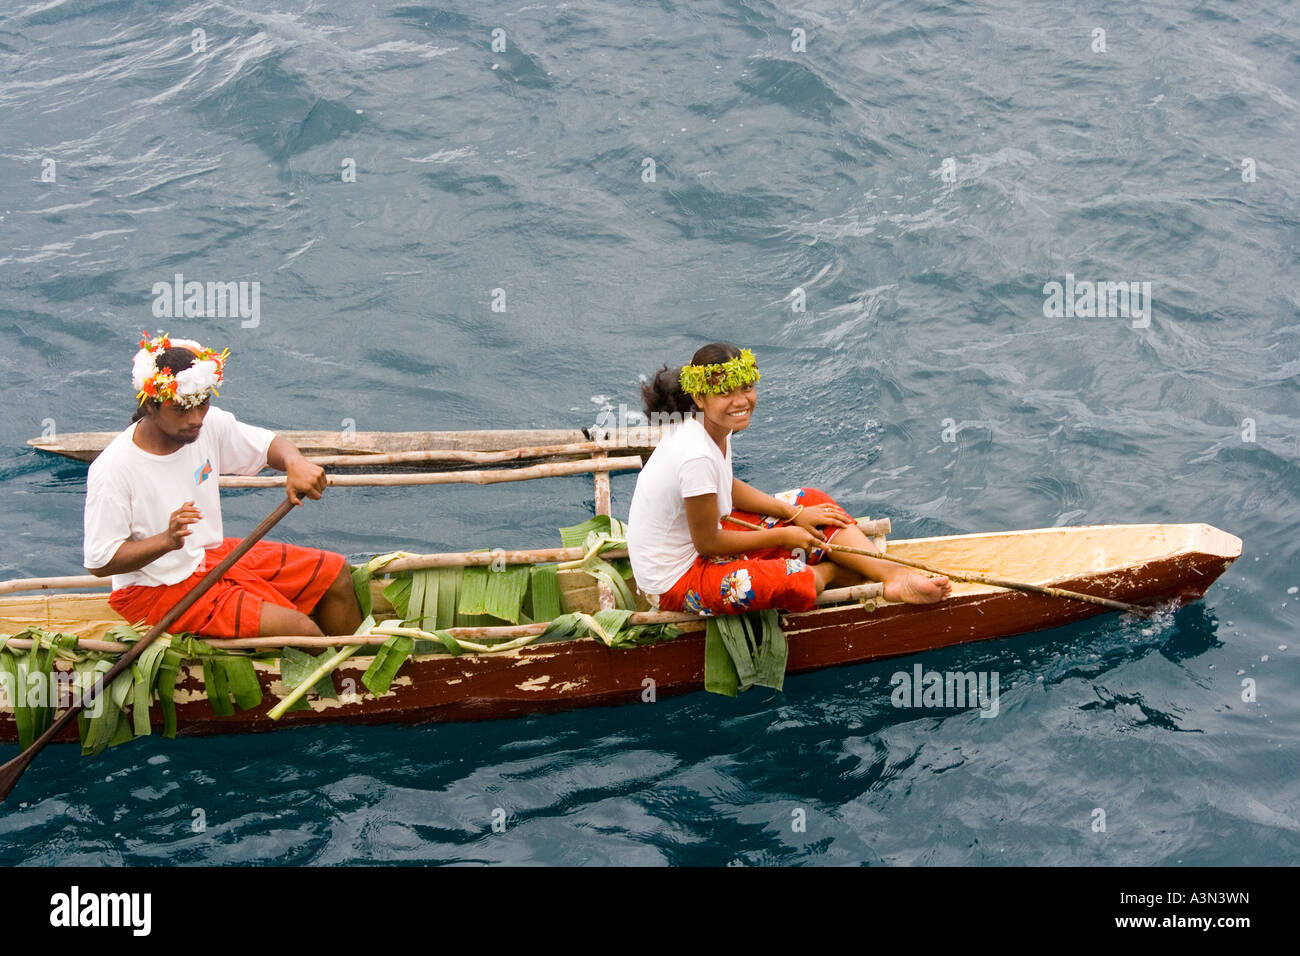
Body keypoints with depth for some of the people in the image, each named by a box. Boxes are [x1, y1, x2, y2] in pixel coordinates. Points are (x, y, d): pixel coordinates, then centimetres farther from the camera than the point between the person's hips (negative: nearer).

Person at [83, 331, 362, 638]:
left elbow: (269, 444, 8)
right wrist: (168, 540, -35)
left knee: (335, 573, 8)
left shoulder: (210, 424, -6)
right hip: (158, 590, -8)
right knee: (298, 629, -22)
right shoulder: (113, 469, -24)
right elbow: (99, 562, -21)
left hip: (212, 553, 8)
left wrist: (295, 463, -16)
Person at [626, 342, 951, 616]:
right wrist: (783, 535, -9)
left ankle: (892, 572, 1)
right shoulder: (697, 456, -31)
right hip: (675, 583, -10)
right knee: (793, 582, -30)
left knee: (812, 502, 9)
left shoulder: (711, 426, -4)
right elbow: (708, 542, -22)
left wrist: (795, 513, 3)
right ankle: (830, 571, 6)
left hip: (695, 541, 10)